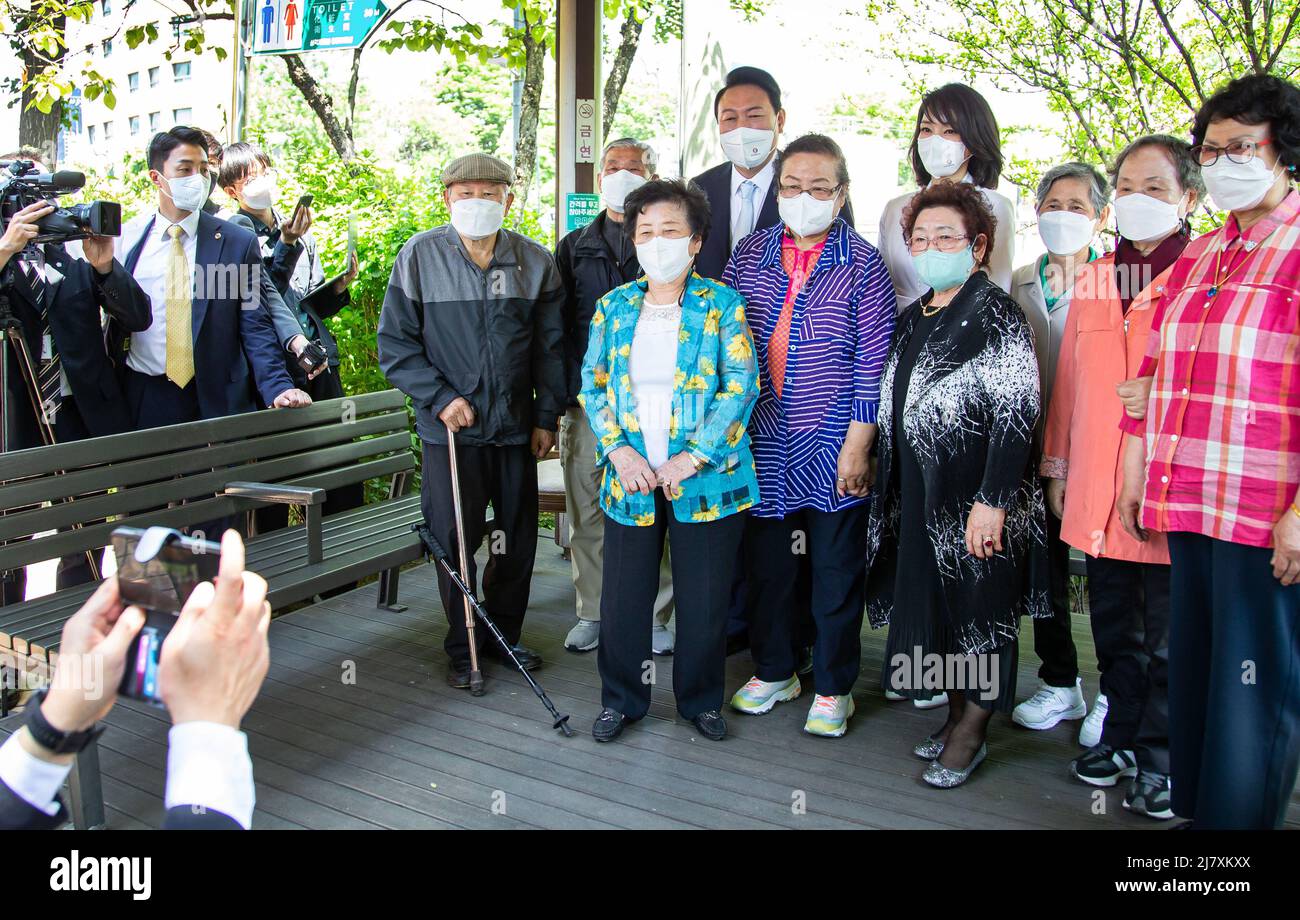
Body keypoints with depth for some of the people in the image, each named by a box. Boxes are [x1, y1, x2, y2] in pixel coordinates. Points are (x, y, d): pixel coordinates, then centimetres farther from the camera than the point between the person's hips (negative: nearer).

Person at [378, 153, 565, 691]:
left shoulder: (536, 262, 2)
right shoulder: (420, 256, -3)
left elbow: (550, 348, 8)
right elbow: (395, 343, -2)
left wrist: (546, 417, 5)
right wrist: (441, 398, -11)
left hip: (517, 427, 3)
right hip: (450, 426, -2)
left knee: (518, 539, 11)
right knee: (455, 541, 3)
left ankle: (504, 635, 30)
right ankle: (462, 647, 20)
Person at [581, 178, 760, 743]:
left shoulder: (721, 304, -2)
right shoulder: (613, 306, 7)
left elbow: (741, 385, -9)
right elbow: (592, 384, 6)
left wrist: (694, 457, -16)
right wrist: (618, 449, -9)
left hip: (707, 479, -2)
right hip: (629, 479, 2)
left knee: (704, 601, 8)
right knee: (623, 597, 8)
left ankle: (701, 701, 29)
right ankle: (621, 699, 29)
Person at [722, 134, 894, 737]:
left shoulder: (862, 264, -4)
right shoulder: (749, 255, 6)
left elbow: (872, 361, -7)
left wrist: (858, 445, -11)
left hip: (833, 444, -3)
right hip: (763, 439, 4)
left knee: (836, 569, 7)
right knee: (766, 561, 13)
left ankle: (833, 687, 23)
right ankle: (774, 671, 32)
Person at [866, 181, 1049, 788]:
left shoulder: (996, 314, -10)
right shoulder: (912, 319, 12)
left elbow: (1016, 412, -17)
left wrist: (991, 501, -22)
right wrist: (891, 492, 14)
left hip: (974, 503, -7)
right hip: (918, 496, 7)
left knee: (979, 611, 5)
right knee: (934, 606, 15)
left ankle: (972, 734, 20)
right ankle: (956, 717, 31)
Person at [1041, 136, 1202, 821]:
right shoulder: (1091, 281, 13)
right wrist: (1057, 467, 15)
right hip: (1096, 488, 5)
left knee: (1168, 634, 7)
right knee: (1114, 627, 15)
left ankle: (1157, 757, 21)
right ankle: (1117, 732, 31)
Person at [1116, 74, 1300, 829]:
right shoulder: (1197, 257, 16)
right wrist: (1138, 473, 16)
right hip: (1188, 506, 7)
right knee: (1192, 675, 15)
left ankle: (1236, 818, 16)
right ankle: (1190, 808, 29)